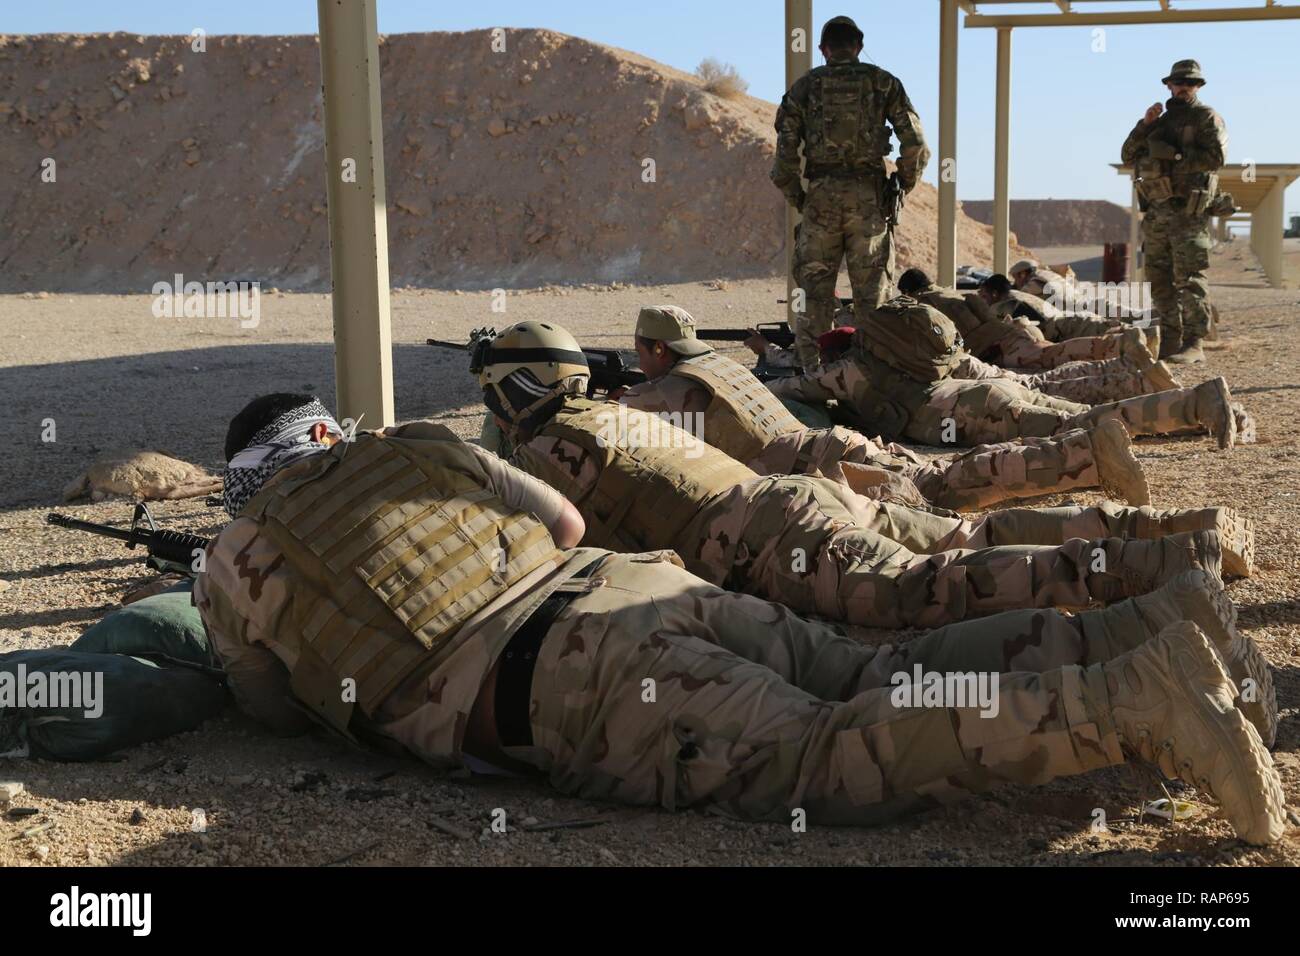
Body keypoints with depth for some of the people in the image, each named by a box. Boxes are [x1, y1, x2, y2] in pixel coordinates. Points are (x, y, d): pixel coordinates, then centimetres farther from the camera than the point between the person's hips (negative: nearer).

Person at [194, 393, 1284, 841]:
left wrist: (231, 613, 47)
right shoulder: (406, 450, 27)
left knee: (835, 759, -18)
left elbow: (280, 710, 27)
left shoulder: (235, 564, 15)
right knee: (888, 681, 6)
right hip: (649, 583, 6)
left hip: (583, 681, -6)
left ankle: (1139, 701, -32)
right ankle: (1147, 629, -8)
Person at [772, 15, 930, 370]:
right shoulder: (883, 82, 6)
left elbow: (784, 153, 1)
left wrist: (796, 199, 12)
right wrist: (904, 187, 10)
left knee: (816, 293, 8)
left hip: (820, 198, 0)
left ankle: (812, 372, 9)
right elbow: (915, 143, -2)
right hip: (868, 197, 0)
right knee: (872, 294, 7)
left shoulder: (804, 87, 7)